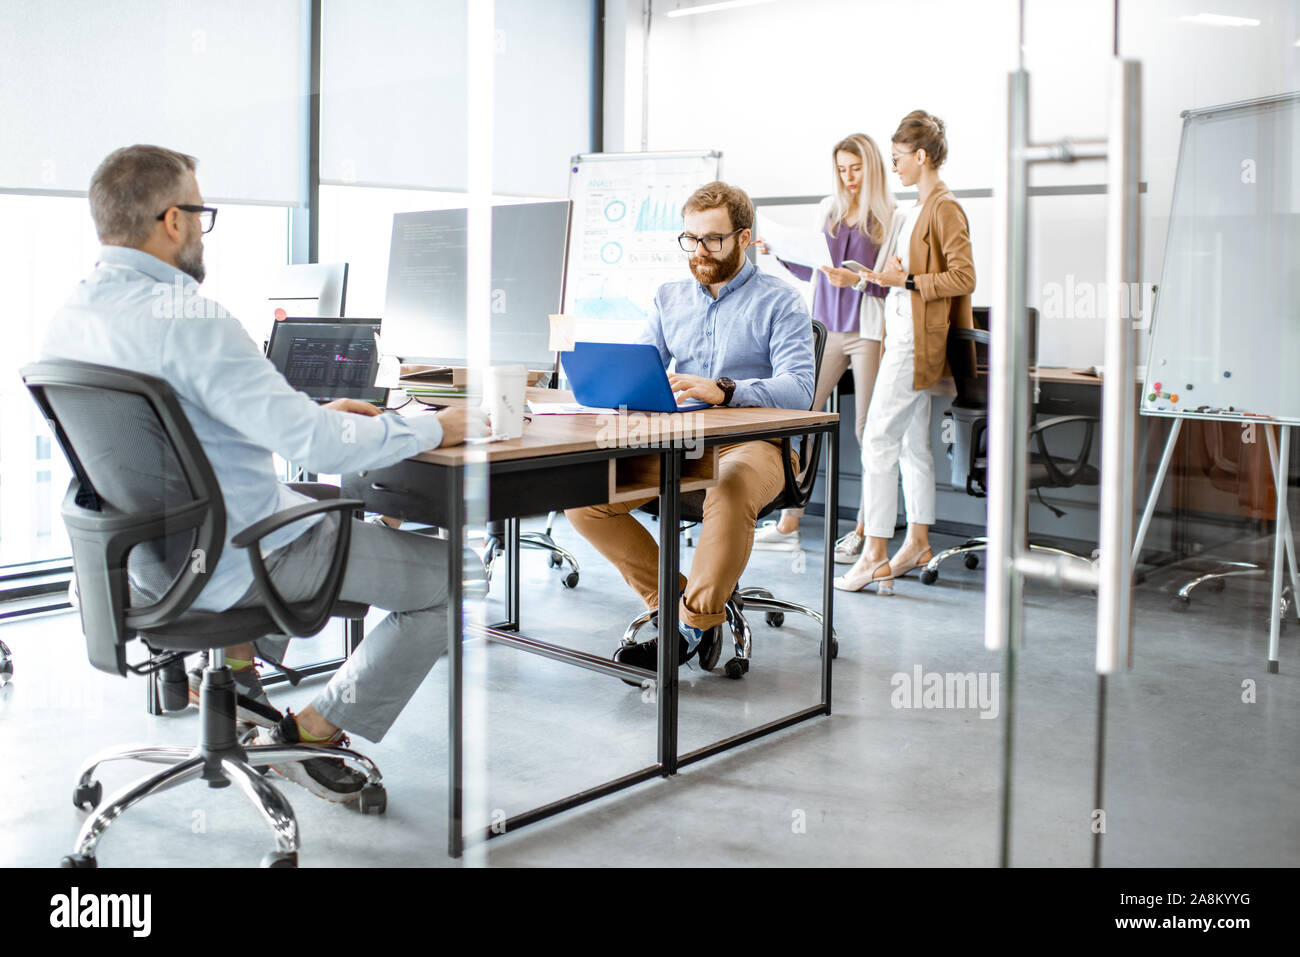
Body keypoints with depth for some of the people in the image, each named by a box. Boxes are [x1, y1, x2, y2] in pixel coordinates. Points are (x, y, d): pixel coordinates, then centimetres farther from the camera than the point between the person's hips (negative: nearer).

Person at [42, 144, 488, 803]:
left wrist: (311, 415, 13)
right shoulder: (186, 317, -26)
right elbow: (316, 446, -29)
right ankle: (312, 731, 8)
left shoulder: (67, 321, 3)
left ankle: (236, 663, 25)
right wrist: (435, 428, -14)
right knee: (448, 575, 0)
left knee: (319, 505, 36)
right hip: (229, 564, -9)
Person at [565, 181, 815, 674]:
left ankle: (694, 623, -19)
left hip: (753, 442, -5)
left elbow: (798, 388, -14)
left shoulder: (780, 301, 0)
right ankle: (673, 600, -6)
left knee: (730, 496, -40)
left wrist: (722, 389, -31)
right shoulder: (669, 298, 17)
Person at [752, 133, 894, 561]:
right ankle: (788, 523, 7)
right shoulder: (828, 209, 13)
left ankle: (864, 531, 9)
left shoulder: (889, 217, -2)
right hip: (826, 328, 5)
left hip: (867, 330, -5)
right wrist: (777, 251, 6)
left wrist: (857, 280, -21)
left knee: (868, 429, -1)